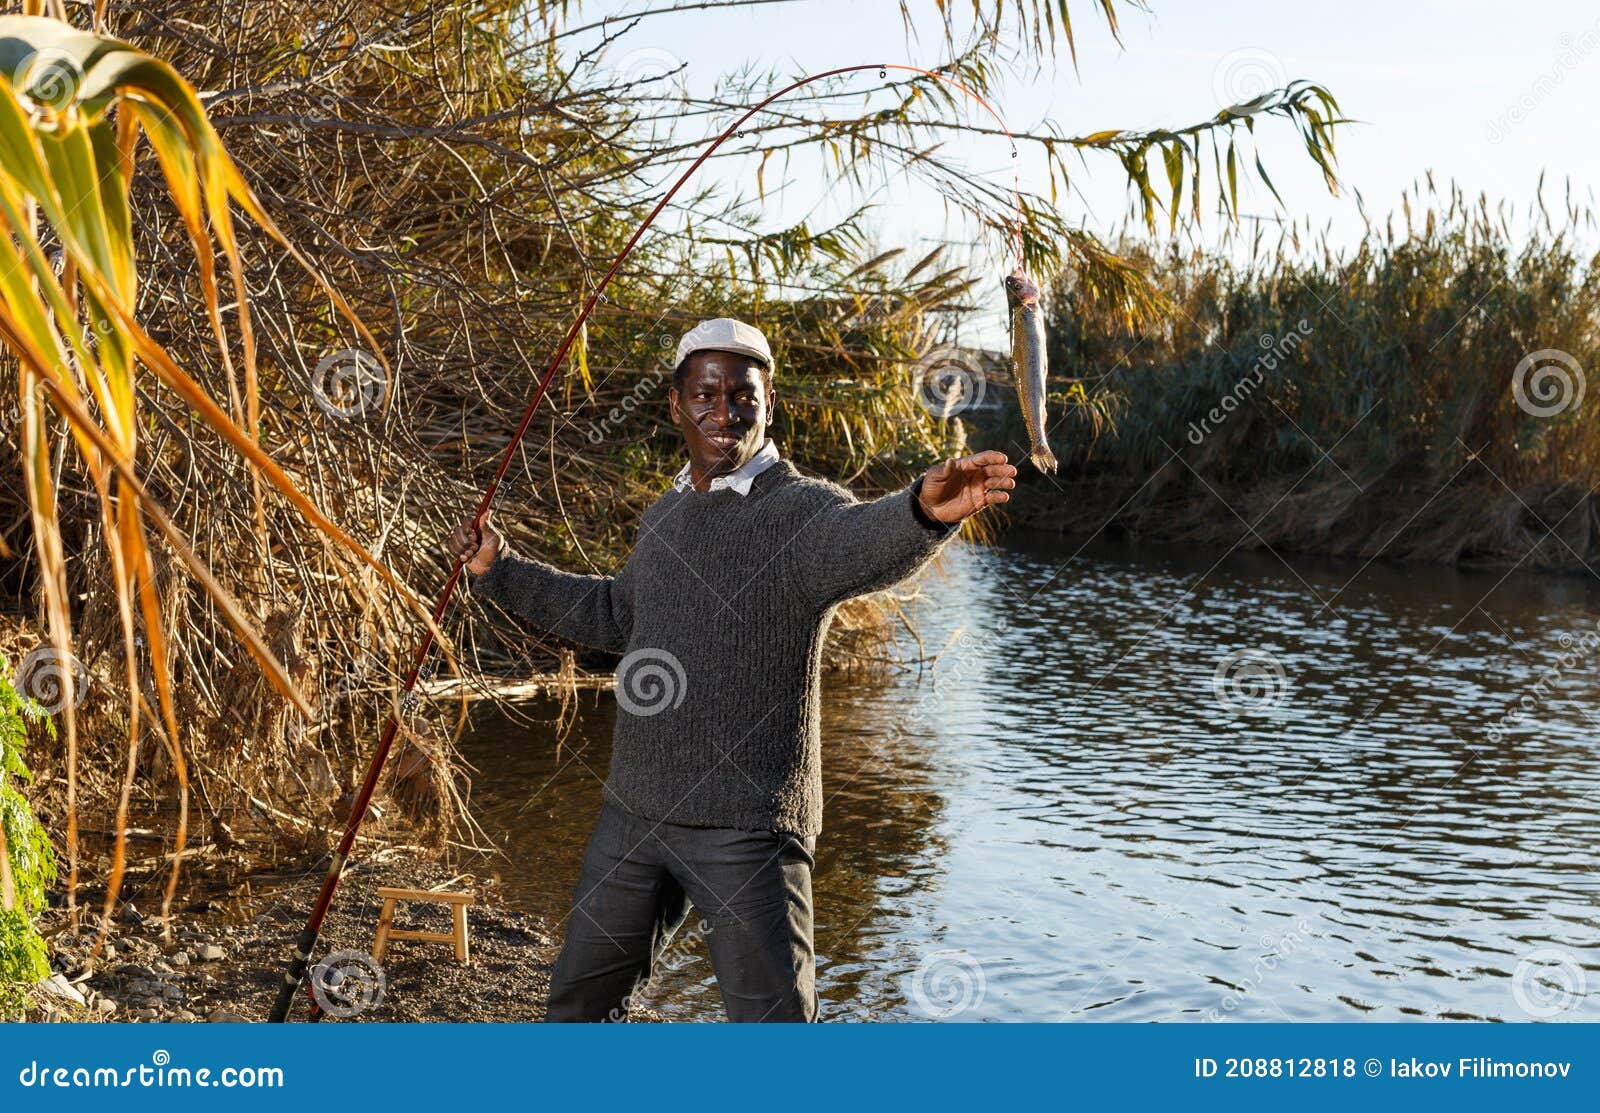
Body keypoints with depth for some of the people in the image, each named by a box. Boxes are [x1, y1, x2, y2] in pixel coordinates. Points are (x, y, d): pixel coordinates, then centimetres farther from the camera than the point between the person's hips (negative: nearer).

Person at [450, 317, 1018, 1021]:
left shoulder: (802, 509, -13)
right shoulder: (664, 515, 11)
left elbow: (863, 542, -37)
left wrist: (923, 510, -60)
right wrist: (501, 571, 26)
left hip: (745, 829, -7)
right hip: (633, 812, 7)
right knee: (580, 995, 22)